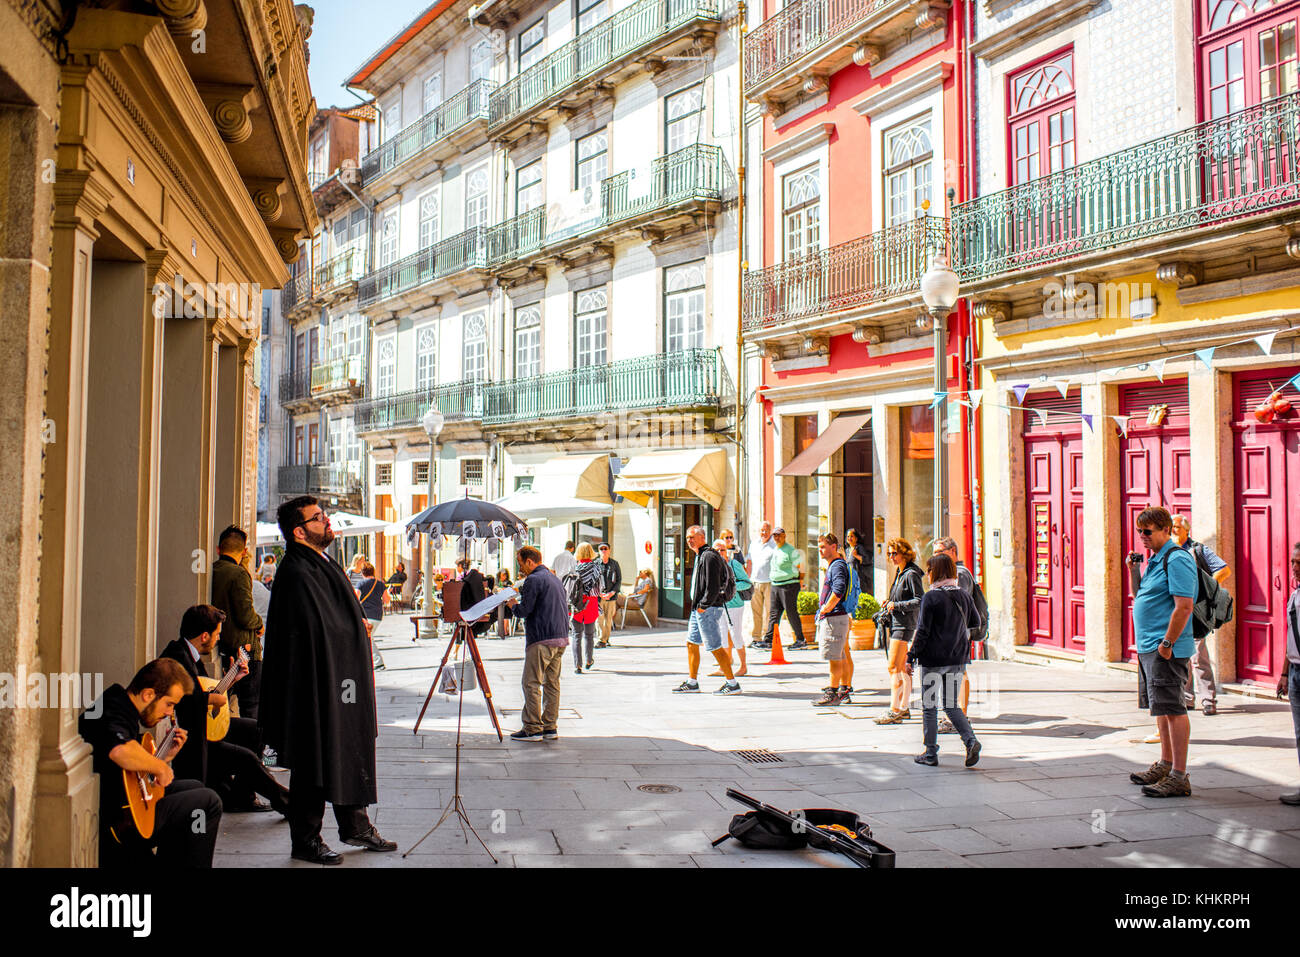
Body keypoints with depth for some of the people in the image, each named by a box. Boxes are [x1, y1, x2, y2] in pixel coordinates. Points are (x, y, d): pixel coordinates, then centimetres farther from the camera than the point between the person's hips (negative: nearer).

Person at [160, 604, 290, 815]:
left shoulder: (191, 654, 9)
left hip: (204, 724, 11)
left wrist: (231, 679, 20)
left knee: (255, 730, 16)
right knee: (245, 758, -17)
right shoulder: (177, 656, -23)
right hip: (189, 741, -11)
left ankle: (241, 797, 19)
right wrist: (213, 698, -30)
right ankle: (286, 801, 3)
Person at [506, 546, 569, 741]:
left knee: (532, 684, -3)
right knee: (552, 683, 11)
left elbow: (524, 610, -14)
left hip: (541, 640, -9)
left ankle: (533, 729, -3)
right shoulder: (554, 578, 18)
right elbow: (564, 607, 22)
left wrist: (513, 604, 6)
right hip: (561, 638, 9)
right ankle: (550, 727, 13)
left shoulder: (533, 580, -10)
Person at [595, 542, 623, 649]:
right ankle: (602, 640, -4)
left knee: (608, 619, 3)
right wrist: (598, 593, -9)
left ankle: (606, 639, 14)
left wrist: (612, 593, -7)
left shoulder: (614, 564, 7)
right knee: (599, 618, -9)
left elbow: (619, 580, 7)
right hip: (598, 596, -1)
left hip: (611, 596, 2)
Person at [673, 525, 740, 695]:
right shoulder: (700, 557, 16)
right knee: (691, 643, 13)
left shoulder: (709, 556, -16)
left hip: (708, 609, -10)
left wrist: (703, 606, -18)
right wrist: (697, 606, 18)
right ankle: (692, 683, 20)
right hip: (699, 608, 10)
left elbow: (713, 587, -21)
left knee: (715, 647, -6)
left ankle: (733, 684, 0)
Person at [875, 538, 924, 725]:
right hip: (896, 623, 10)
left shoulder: (911, 574, -13)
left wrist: (897, 605, -18)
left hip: (905, 624, -10)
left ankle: (894, 710, -10)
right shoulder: (899, 573, 16)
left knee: (893, 667, -11)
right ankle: (904, 708, 17)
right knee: (902, 668, 12)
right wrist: (890, 604, 9)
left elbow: (920, 600, -17)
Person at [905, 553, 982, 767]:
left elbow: (922, 632, -14)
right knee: (951, 705, 15)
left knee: (929, 707, 7)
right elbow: (976, 622, 16)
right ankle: (971, 740, -5)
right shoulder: (963, 595, 4)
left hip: (934, 659, -5)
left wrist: (910, 658, -8)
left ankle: (930, 753, 12)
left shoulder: (930, 597, -13)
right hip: (958, 659, 6)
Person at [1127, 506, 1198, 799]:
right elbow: (1140, 598, 25)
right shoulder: (1155, 560, 17)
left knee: (1172, 709, -8)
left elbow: (1184, 606, -21)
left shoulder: (1177, 560, -14)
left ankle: (1179, 777, -5)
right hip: (1148, 647, 10)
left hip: (1166, 648, -10)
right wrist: (1135, 572, 10)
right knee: (1161, 708, 18)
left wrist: (1166, 644, -22)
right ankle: (1165, 765, 29)